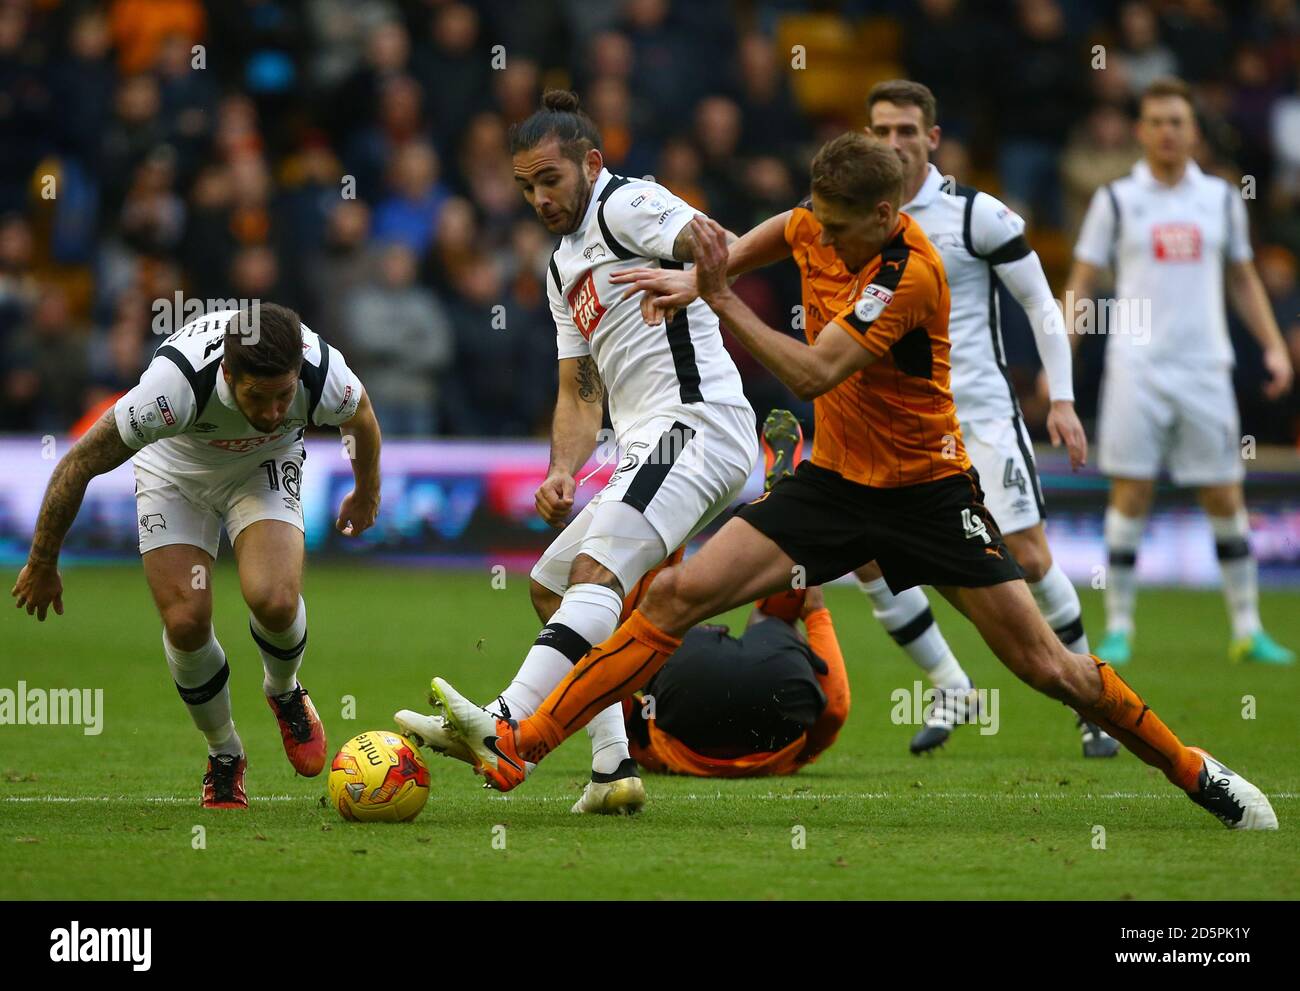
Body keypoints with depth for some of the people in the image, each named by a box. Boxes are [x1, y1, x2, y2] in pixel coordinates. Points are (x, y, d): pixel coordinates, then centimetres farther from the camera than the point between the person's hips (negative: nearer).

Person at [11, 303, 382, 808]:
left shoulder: (325, 377, -34)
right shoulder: (176, 383, -42)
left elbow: (361, 418, -5)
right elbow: (79, 464, -27)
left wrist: (367, 493, 13)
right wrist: (41, 566, -16)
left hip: (265, 467, 1)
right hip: (175, 469, -1)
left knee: (274, 600, -24)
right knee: (185, 623, -14)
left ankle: (284, 692, 11)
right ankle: (224, 755, 14)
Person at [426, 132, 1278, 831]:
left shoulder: (911, 271, -25)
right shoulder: (818, 226, -4)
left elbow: (813, 376, -32)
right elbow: (770, 236, 24)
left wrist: (722, 299, -34)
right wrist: (711, 271, 8)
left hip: (927, 487, -5)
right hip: (835, 478, 5)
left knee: (1044, 665, -5)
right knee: (679, 593, -10)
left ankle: (1193, 771, 16)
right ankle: (518, 748, -12)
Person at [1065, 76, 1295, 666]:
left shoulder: (1220, 199, 10)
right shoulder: (1116, 200, 4)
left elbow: (1243, 280, 19)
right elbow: (1081, 284, 5)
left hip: (1205, 370, 2)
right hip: (1136, 368, -2)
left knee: (1225, 499, 2)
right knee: (1130, 495, -5)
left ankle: (1247, 629, 10)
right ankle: (1118, 628, 3)